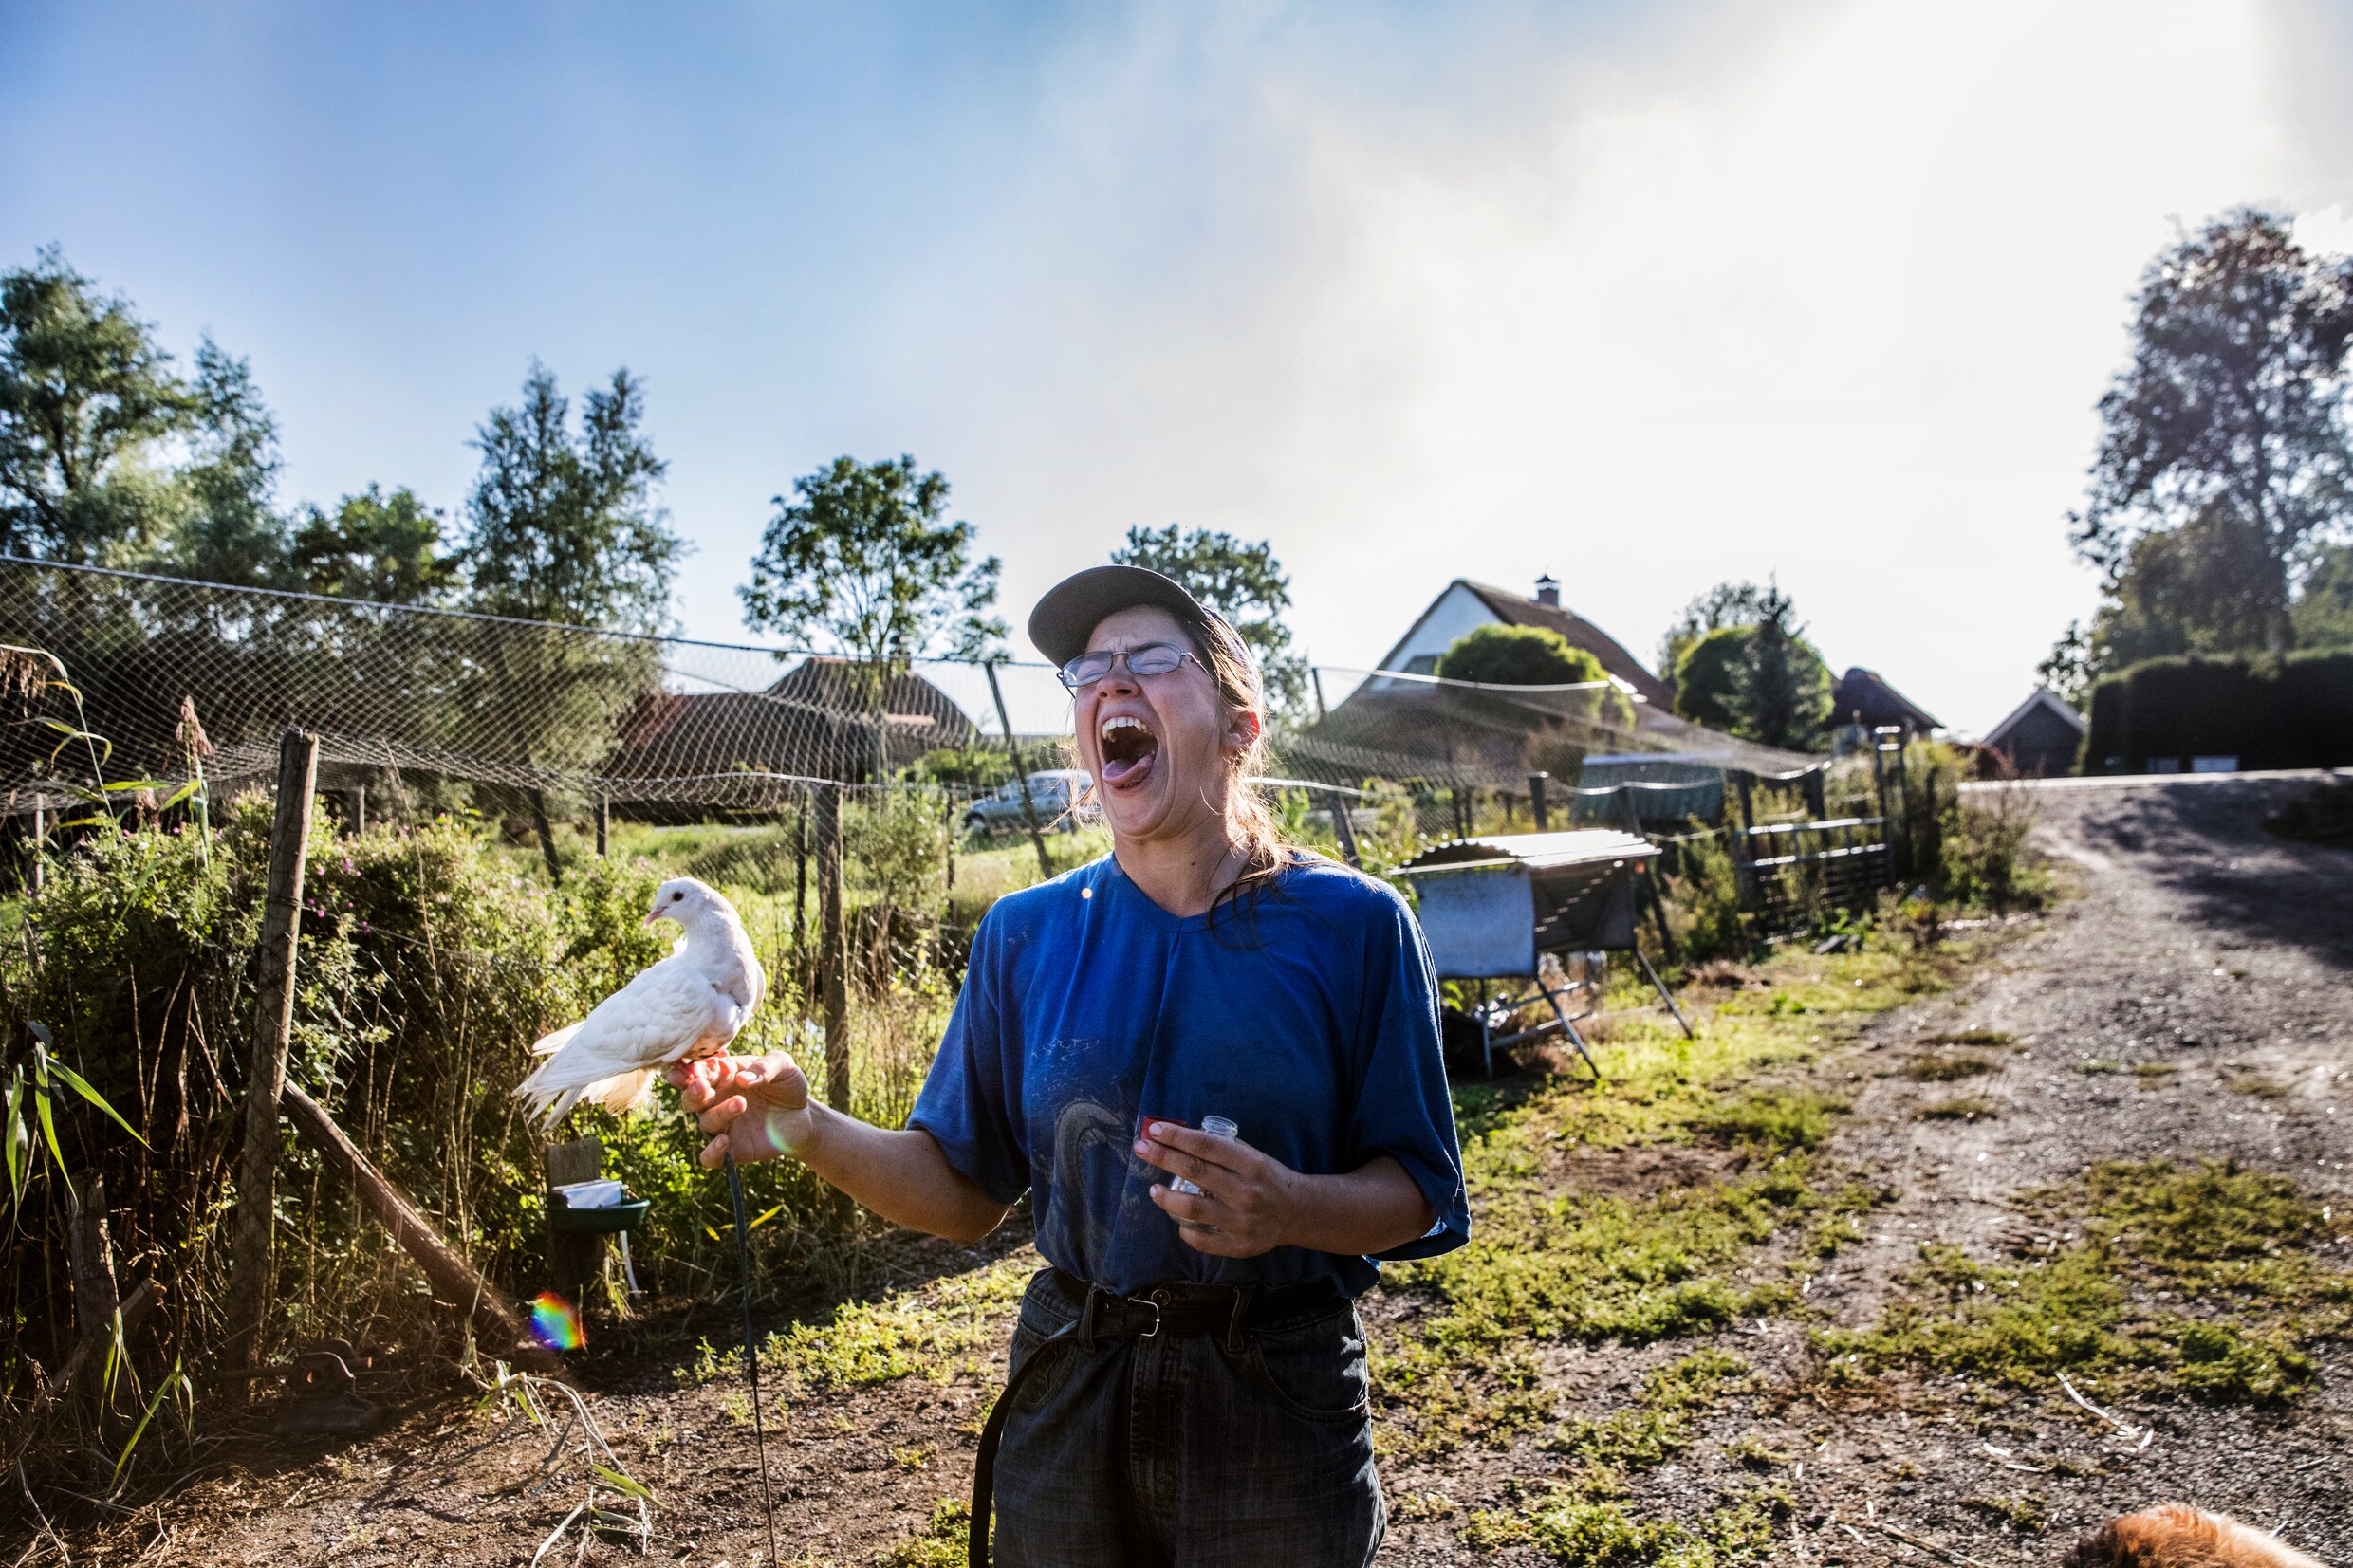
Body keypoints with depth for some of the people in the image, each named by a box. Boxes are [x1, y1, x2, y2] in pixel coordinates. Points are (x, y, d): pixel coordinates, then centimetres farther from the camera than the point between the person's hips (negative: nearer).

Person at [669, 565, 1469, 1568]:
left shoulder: (1351, 924, -9)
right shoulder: (1026, 936, -1)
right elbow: (965, 1190, 2)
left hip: (1281, 1399, -2)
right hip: (1068, 1393, 2)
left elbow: (1417, 1195, -6)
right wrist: (811, 1132, -14)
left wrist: (1293, 1210, -26)